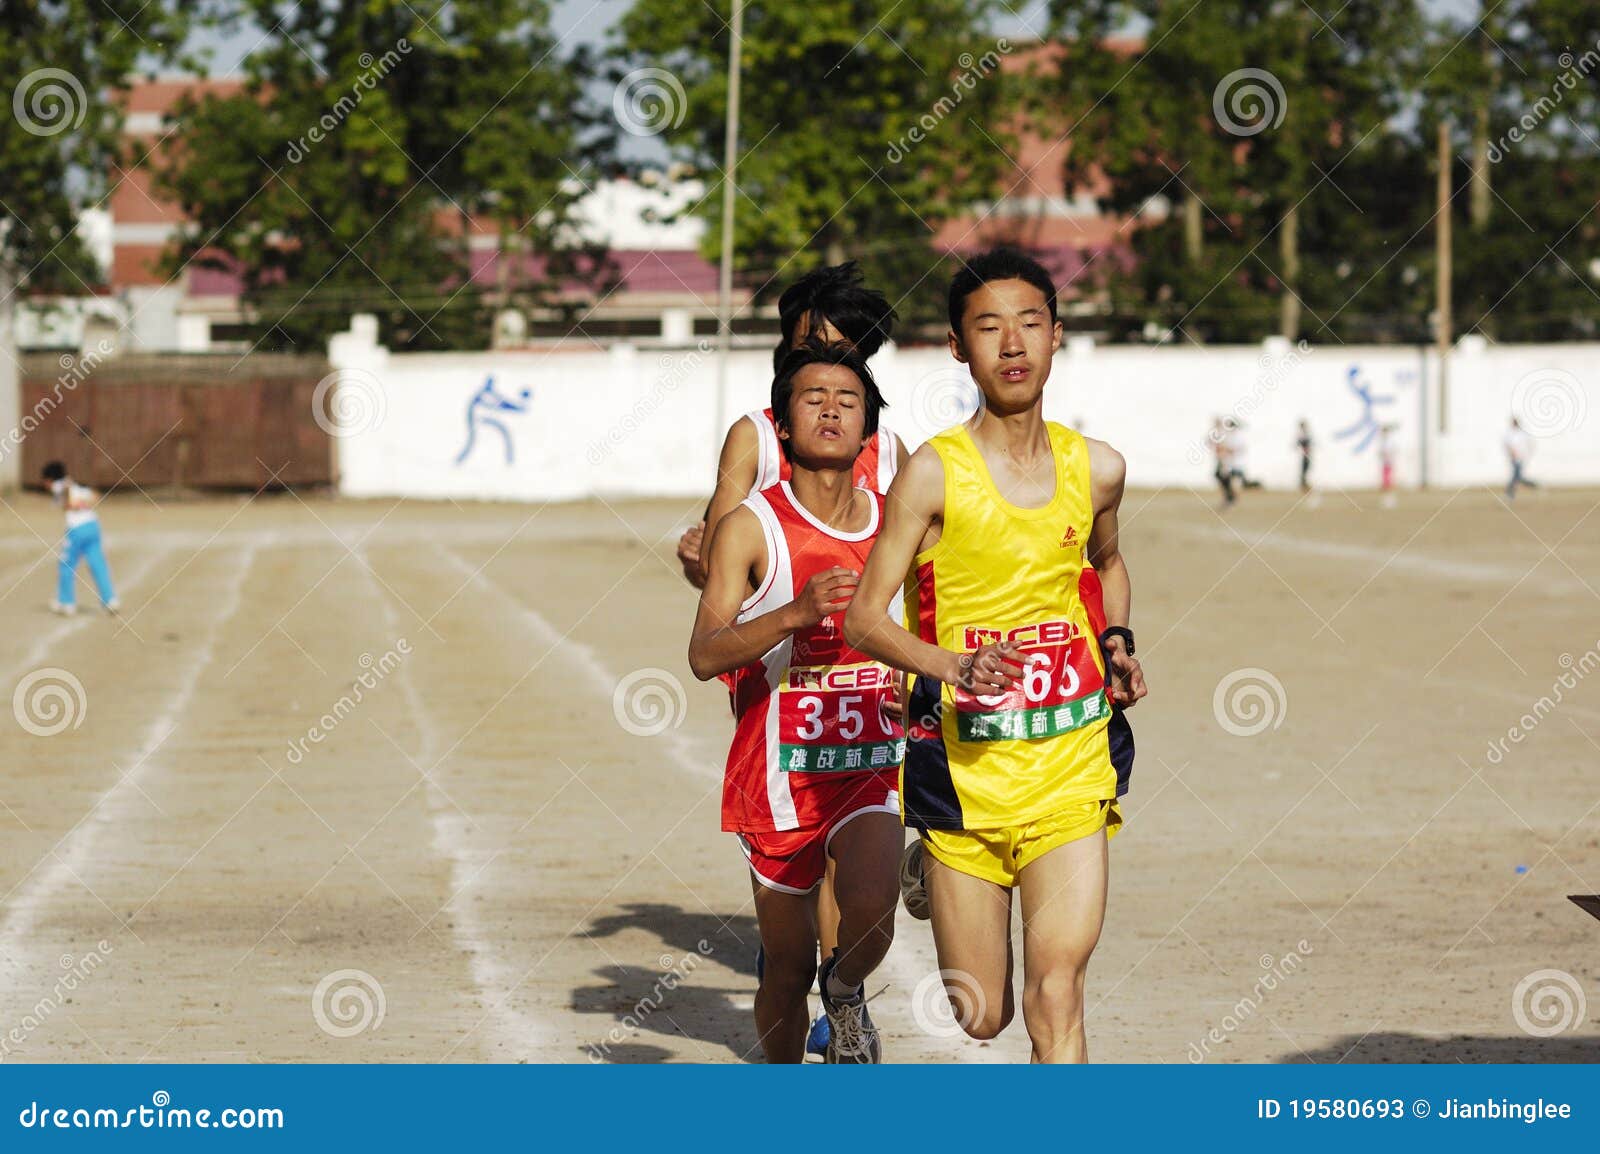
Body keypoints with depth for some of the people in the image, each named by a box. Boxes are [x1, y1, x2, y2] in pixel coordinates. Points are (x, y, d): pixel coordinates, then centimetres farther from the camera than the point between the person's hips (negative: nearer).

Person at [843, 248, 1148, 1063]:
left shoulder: (1096, 469, 5)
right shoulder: (933, 474, -7)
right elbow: (863, 621, -7)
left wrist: (1118, 646, 11)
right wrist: (954, 667, -24)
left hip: (1069, 761, 2)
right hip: (964, 768, -2)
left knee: (1056, 995, -13)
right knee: (977, 1016, 6)